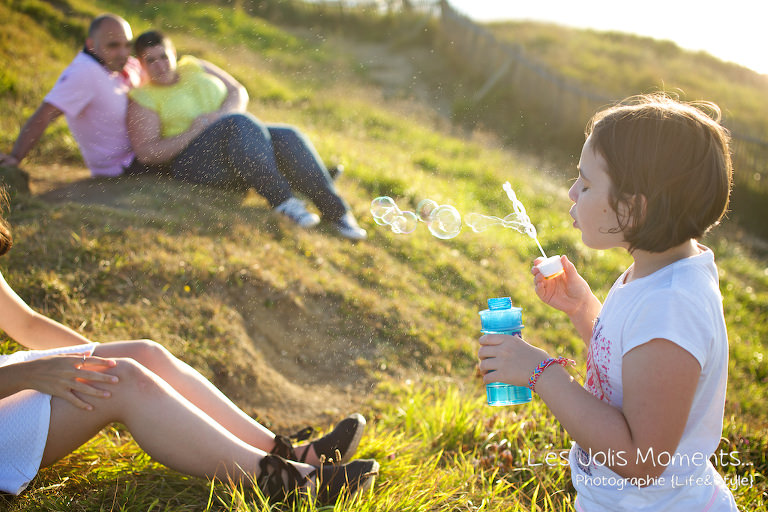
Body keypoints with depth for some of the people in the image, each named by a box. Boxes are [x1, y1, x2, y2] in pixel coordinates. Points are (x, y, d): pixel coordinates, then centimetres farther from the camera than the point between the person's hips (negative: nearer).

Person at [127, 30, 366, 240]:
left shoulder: (194, 68, 18)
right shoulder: (143, 98, 5)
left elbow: (238, 93, 12)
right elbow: (147, 153, -6)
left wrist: (221, 114, -10)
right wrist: (193, 133, -16)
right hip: (195, 159, -5)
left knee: (287, 138, -24)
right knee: (239, 123, -34)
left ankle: (336, 212, -30)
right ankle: (282, 199, -43)